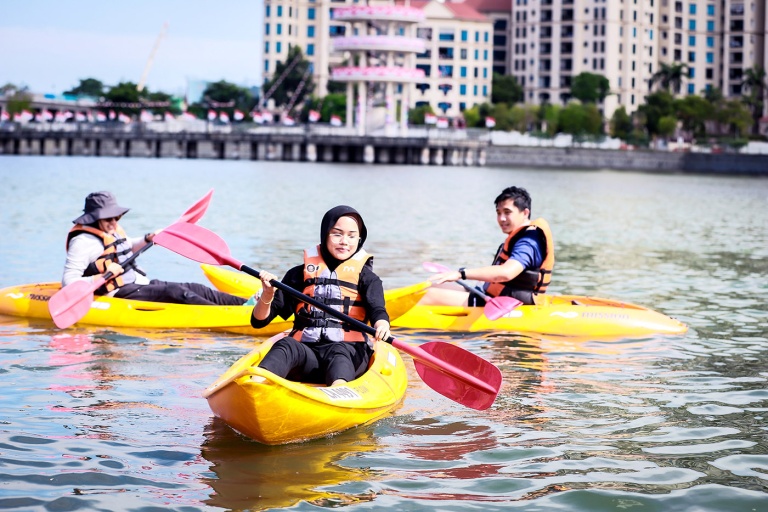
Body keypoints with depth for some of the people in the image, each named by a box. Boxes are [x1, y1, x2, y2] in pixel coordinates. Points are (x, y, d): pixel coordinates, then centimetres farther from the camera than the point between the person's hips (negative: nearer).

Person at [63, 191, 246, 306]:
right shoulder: (83, 242, -13)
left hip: (141, 283, 10)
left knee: (195, 289, -4)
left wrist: (147, 239, 19)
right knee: (175, 292, -26)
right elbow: (68, 282, -21)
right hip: (121, 294, -10)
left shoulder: (113, 231, 14)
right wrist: (104, 277, -31)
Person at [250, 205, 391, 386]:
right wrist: (267, 296, -9)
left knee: (339, 351, -36)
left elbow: (377, 309, -6)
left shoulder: (365, 276, 15)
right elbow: (258, 321, 14)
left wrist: (382, 325, -31)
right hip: (305, 352, 1)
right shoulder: (300, 274, 17)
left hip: (349, 352, -1)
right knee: (286, 345, -32)